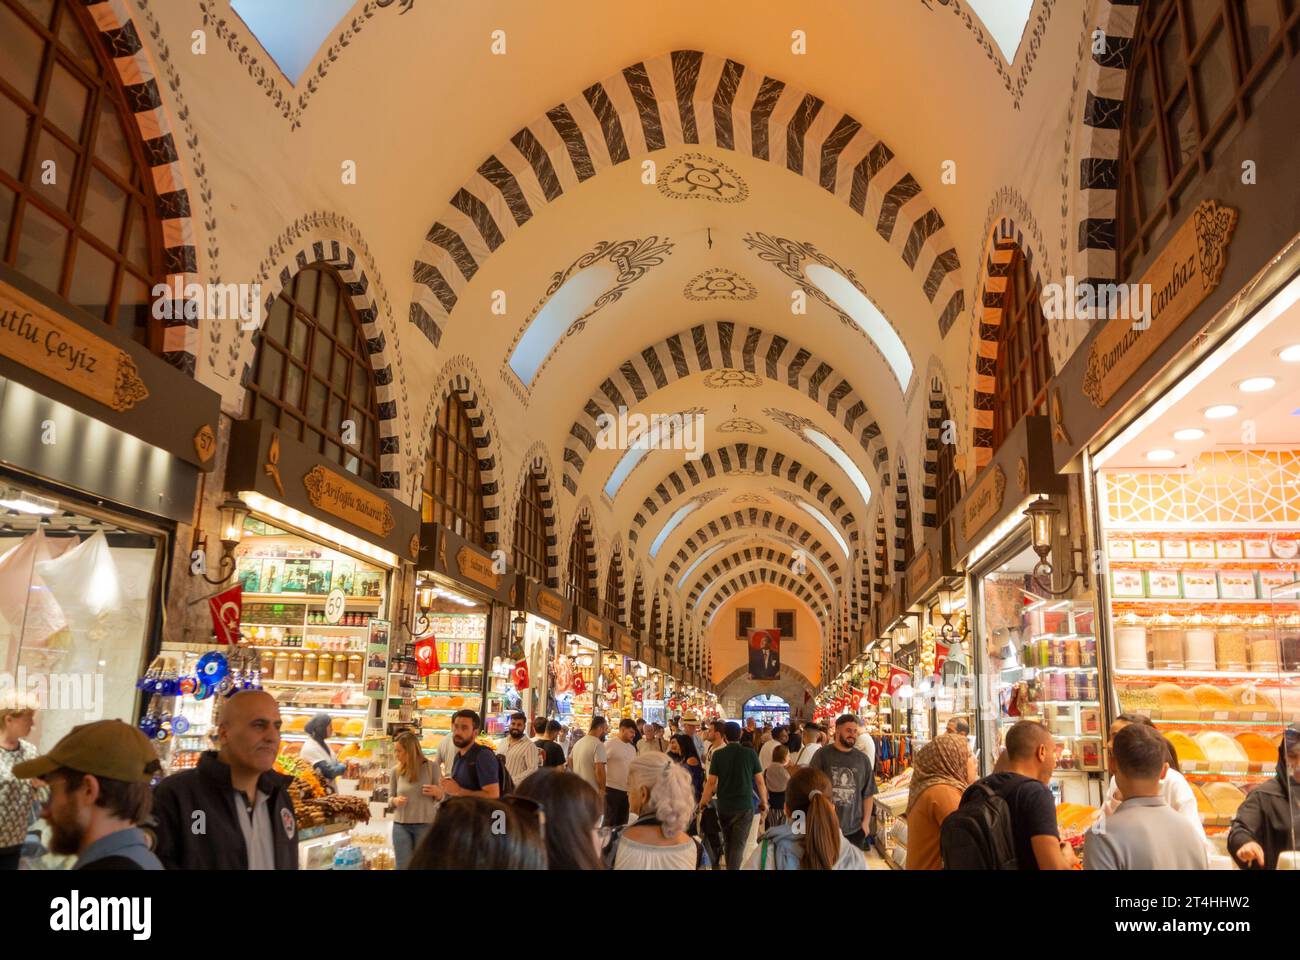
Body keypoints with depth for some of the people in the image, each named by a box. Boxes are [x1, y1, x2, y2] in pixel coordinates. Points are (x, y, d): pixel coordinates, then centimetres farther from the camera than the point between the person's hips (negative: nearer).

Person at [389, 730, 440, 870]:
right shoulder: (396, 771, 0)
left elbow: (440, 798, 1)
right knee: (403, 866, 5)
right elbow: (390, 798, 9)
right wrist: (395, 801, -14)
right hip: (400, 825, 2)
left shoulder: (431, 766, -6)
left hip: (425, 824, -2)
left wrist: (437, 792, -21)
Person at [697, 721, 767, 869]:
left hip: (724, 806, 2)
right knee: (738, 845, 0)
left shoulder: (718, 754, -7)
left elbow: (711, 782, -6)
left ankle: (730, 867, 32)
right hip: (745, 806, -1)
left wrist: (703, 801, 6)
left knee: (728, 842, 20)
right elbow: (759, 781, -2)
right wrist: (764, 802, 12)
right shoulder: (750, 753, -7)